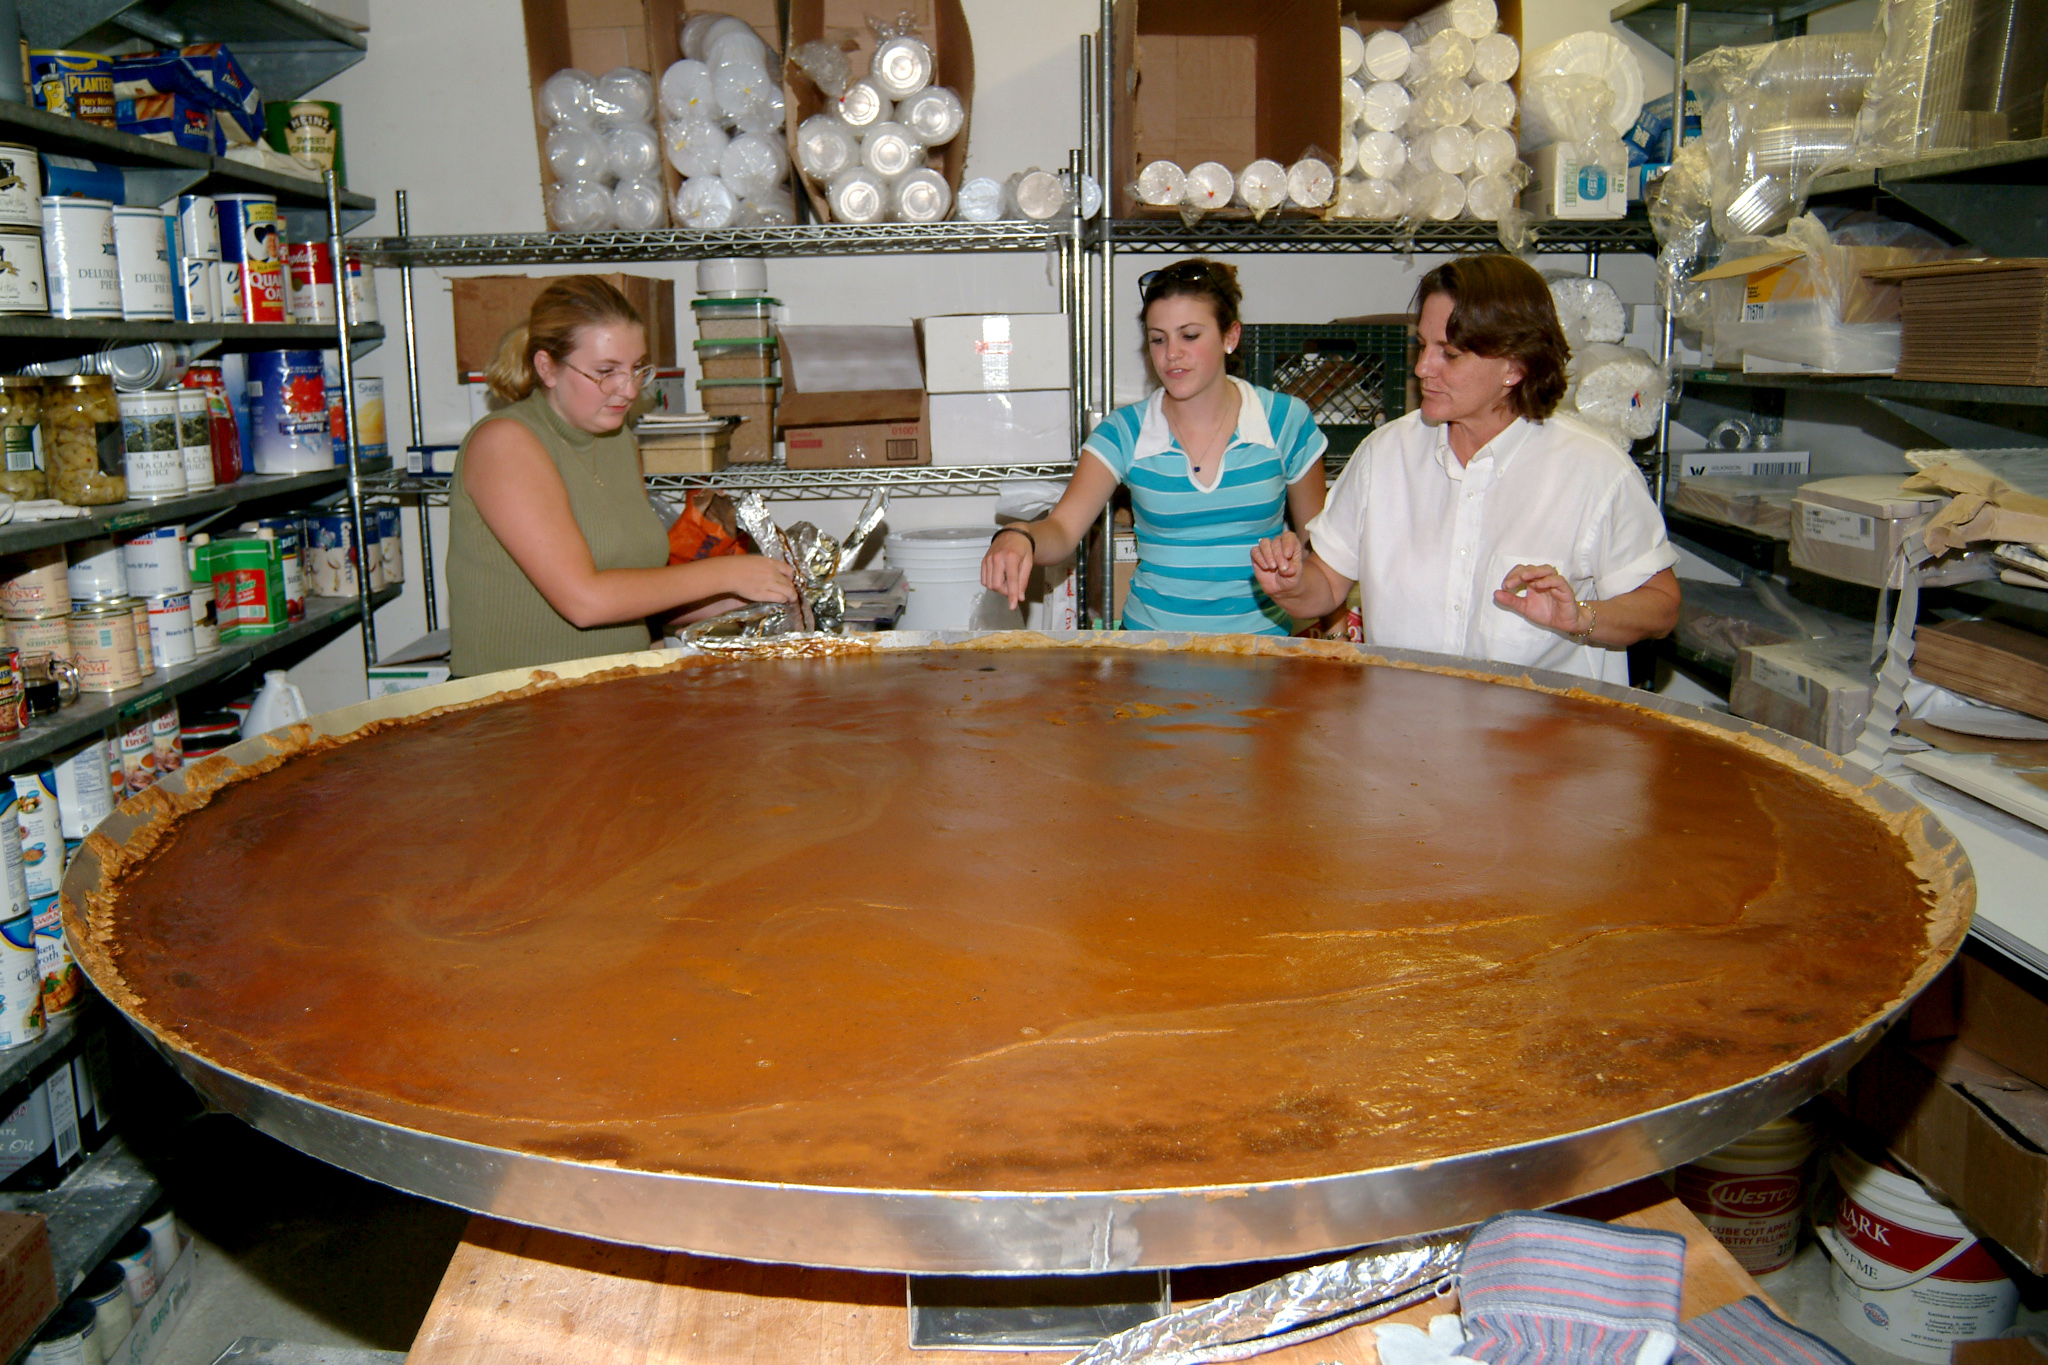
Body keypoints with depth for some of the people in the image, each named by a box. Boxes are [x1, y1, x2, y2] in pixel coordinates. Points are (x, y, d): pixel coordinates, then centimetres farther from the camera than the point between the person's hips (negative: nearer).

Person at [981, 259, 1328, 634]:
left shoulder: (1285, 422, 2)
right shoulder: (1125, 432, 2)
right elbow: (1061, 529, -7)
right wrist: (1018, 537, -28)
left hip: (1262, 640, 0)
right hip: (1153, 642, 0)